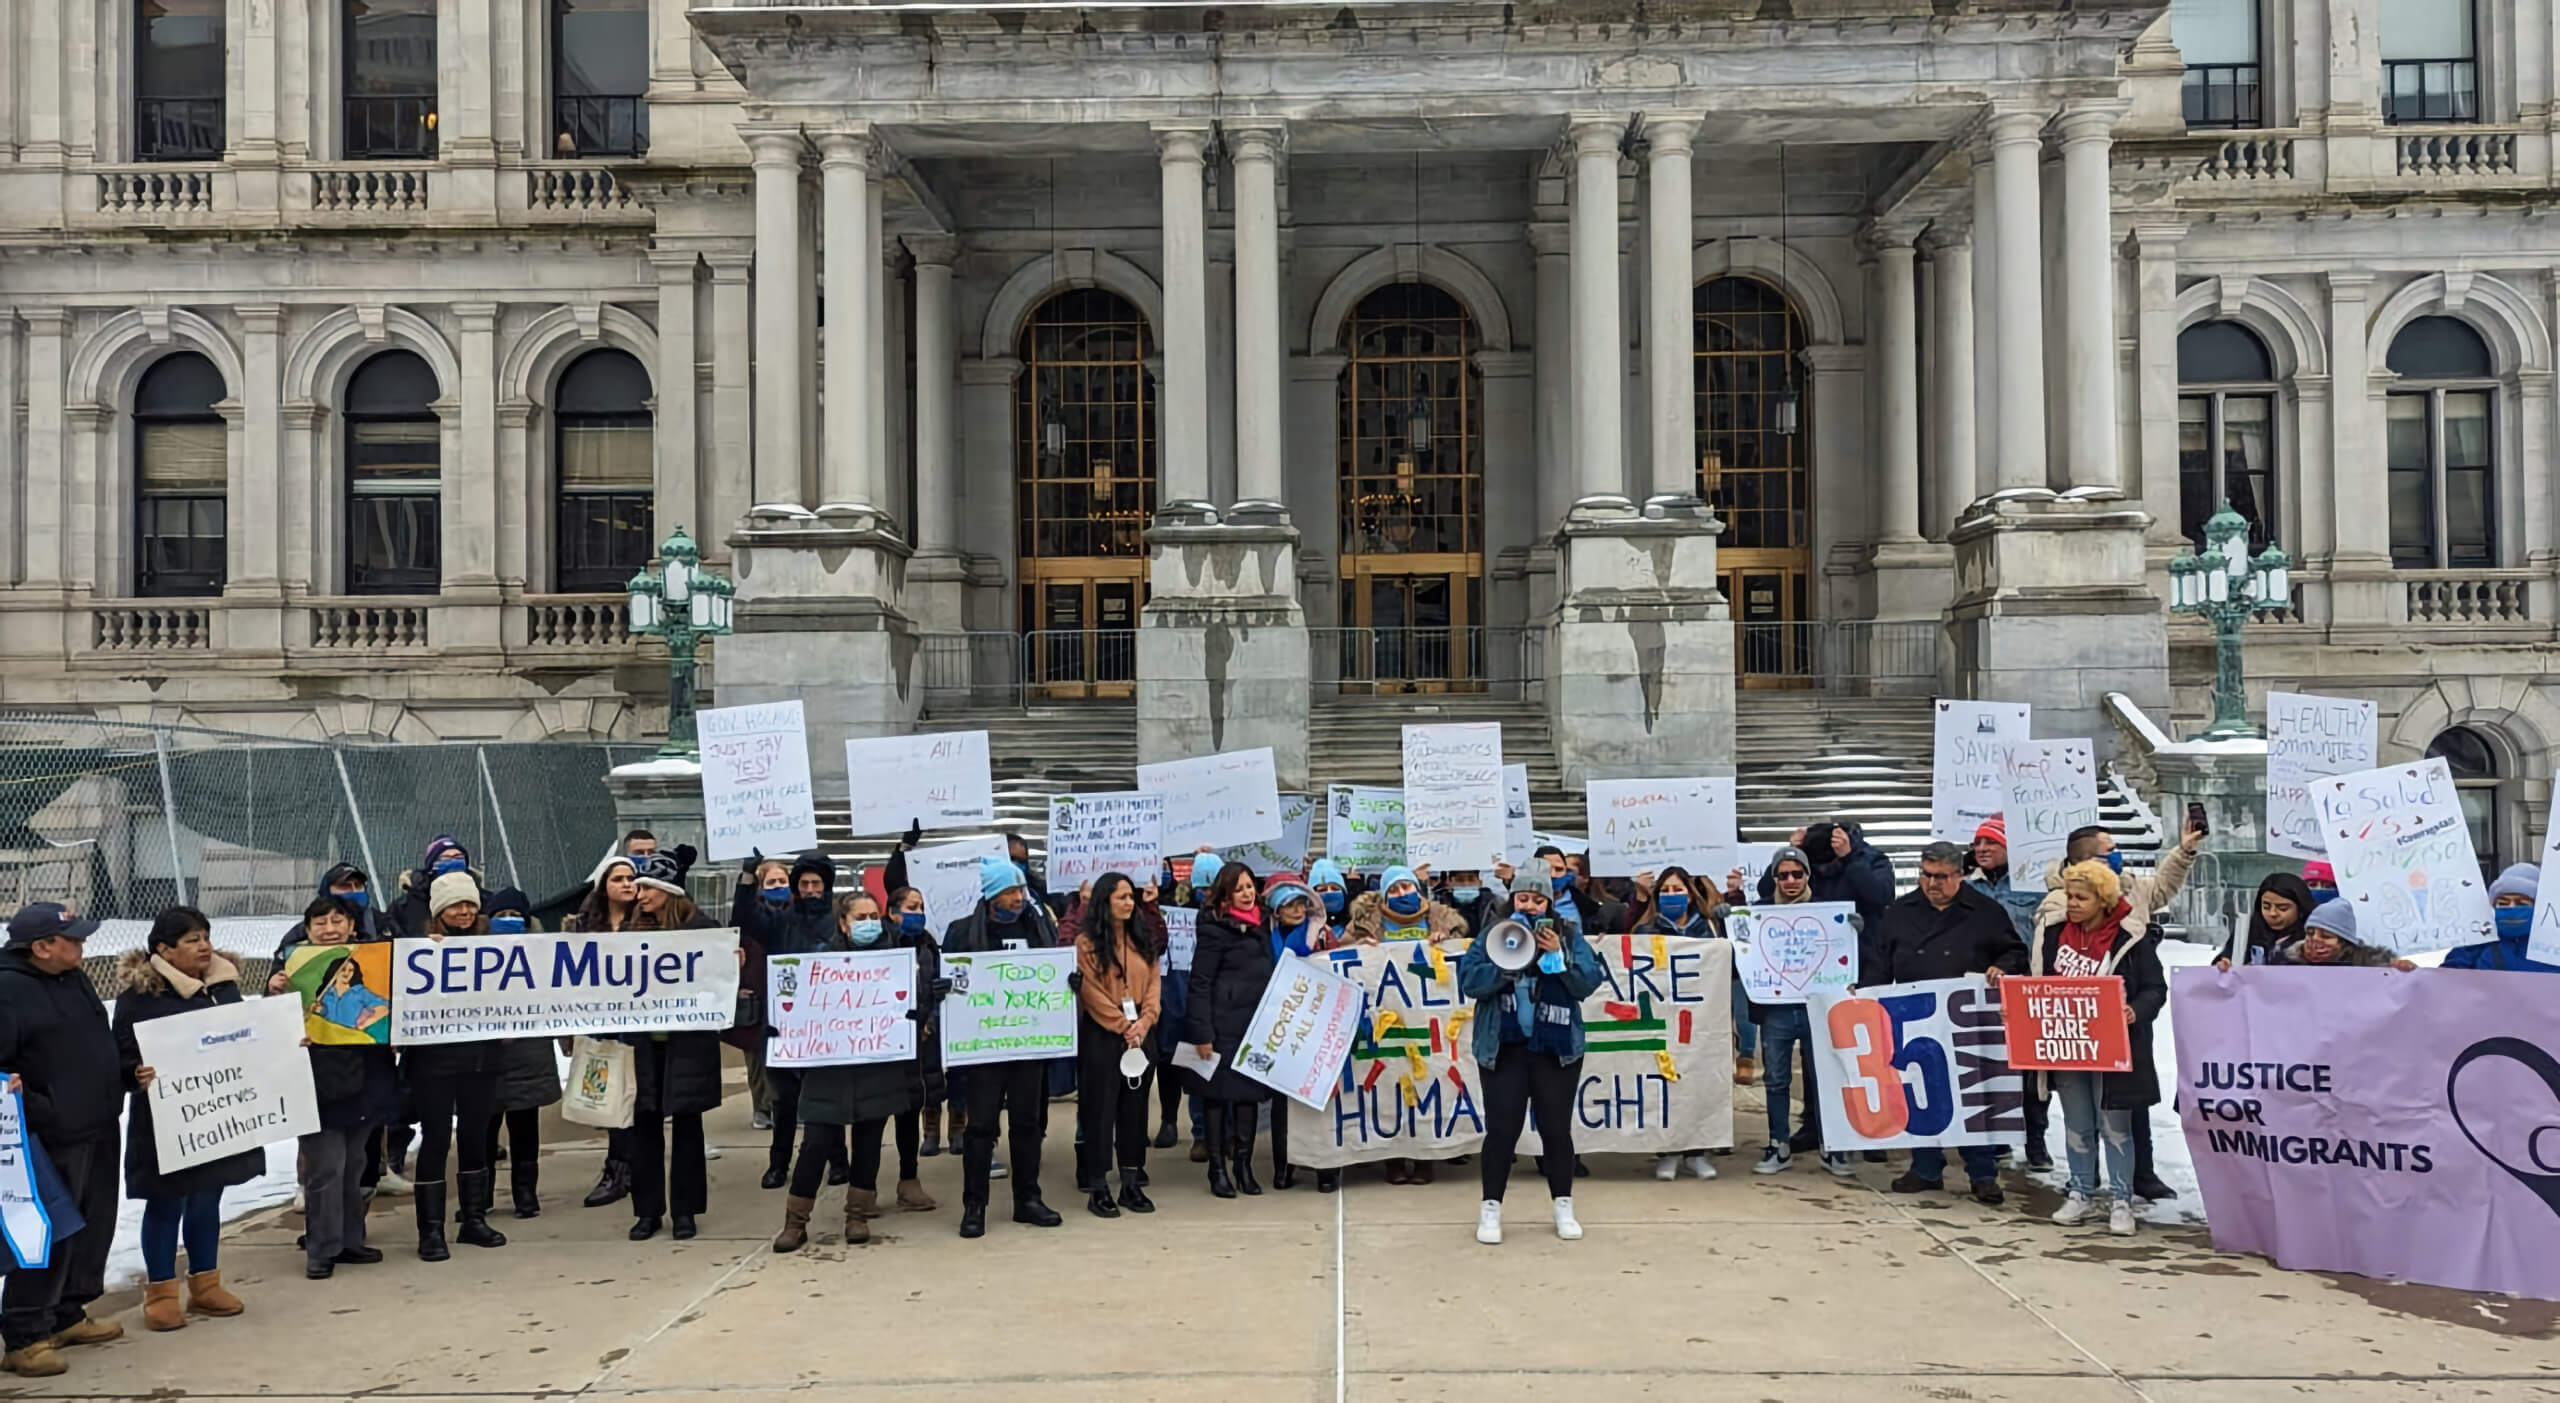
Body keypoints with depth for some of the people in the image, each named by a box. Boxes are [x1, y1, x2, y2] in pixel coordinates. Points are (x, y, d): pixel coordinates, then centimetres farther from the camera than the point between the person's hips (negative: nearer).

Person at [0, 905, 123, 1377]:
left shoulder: (74, 980, 13)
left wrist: (130, 1073, 12)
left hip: (98, 1132, 9)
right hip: (50, 1140, -9)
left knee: (93, 1226, 15)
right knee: (49, 1235, -4)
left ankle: (67, 1315, 29)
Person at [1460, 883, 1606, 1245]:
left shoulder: (1569, 938, 6)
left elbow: (1589, 982, -4)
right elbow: (1469, 982, -7)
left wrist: (1558, 955, -16)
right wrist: (1506, 963, -21)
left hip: (1555, 1049, 1)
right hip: (1503, 1049, -1)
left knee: (1556, 1129, 6)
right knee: (1502, 1129, 0)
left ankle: (1564, 1206, 18)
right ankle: (1491, 1208, 10)